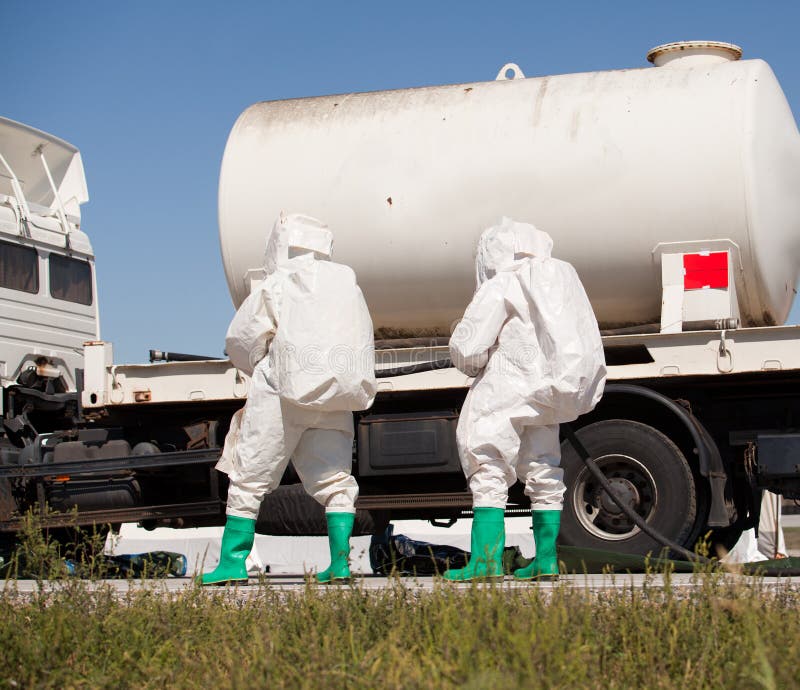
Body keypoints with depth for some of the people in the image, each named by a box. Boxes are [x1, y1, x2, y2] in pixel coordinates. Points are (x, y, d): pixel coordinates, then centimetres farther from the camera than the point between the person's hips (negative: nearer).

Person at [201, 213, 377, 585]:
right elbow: (363, 342, 15)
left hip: (283, 395, -4)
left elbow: (239, 341, 0)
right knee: (334, 480, 9)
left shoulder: (276, 287, -2)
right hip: (334, 402, 4)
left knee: (249, 478, 4)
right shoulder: (347, 282, 12)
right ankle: (340, 560, -1)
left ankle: (232, 561, 5)